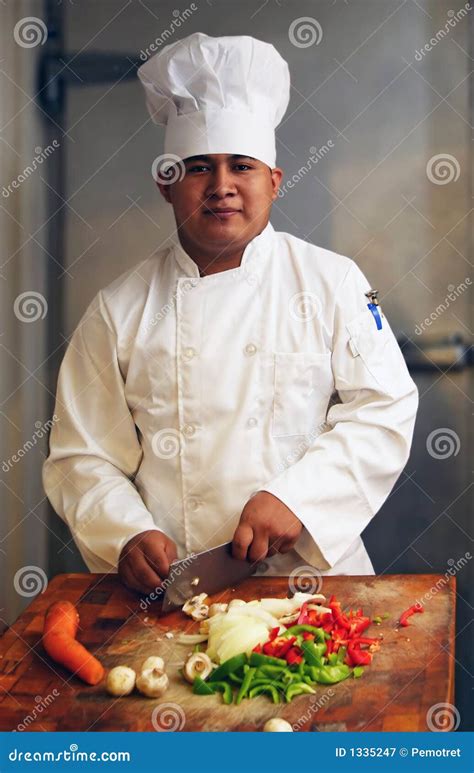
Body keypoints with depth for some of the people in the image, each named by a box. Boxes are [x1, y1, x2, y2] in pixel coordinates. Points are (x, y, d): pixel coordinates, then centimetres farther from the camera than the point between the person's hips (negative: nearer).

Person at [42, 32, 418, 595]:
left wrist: (293, 497, -11)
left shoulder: (331, 281, 6)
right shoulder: (119, 310, 7)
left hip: (310, 575, 0)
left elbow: (384, 411, 2)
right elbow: (82, 456, 8)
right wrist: (128, 536, -10)